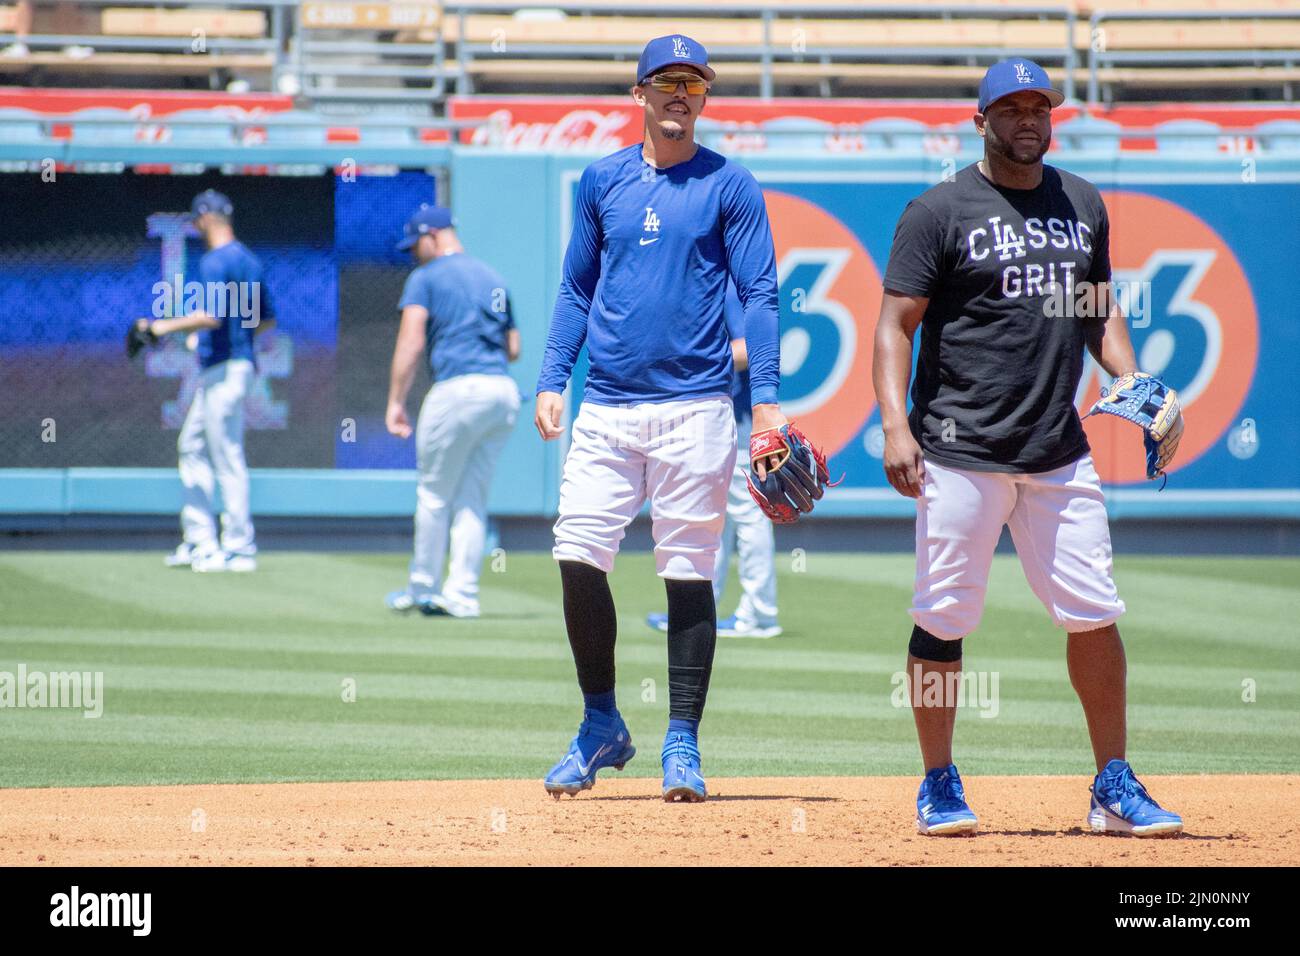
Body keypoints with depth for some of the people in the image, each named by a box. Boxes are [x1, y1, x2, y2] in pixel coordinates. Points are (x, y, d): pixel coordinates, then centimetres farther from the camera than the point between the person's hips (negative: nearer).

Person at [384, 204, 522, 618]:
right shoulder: (493, 279, 20)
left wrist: (395, 402, -10)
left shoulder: (426, 278, 1)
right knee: (472, 498, 10)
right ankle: (462, 595, 7)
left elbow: (410, 342, -10)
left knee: (434, 494, 7)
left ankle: (423, 587, 15)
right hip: (505, 392, 6)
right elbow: (513, 348, 21)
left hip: (457, 389, -6)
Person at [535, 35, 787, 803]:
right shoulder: (603, 180, 12)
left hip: (695, 408, -3)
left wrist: (767, 399, -10)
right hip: (607, 406, 3)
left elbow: (759, 296, -1)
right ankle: (603, 728, 10)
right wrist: (552, 380, 7)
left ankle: (683, 745, 6)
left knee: (688, 573, -2)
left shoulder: (729, 185, 2)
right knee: (578, 558, -6)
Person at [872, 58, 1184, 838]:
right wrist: (896, 426, -16)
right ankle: (940, 787, 11)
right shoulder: (940, 212, -2)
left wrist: (1134, 387, 5)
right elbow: (896, 325, -5)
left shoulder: (1084, 205, 13)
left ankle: (1115, 788, 8)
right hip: (963, 450, -4)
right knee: (944, 619, -1)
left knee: (1095, 614, 1)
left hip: (1059, 452, 4)